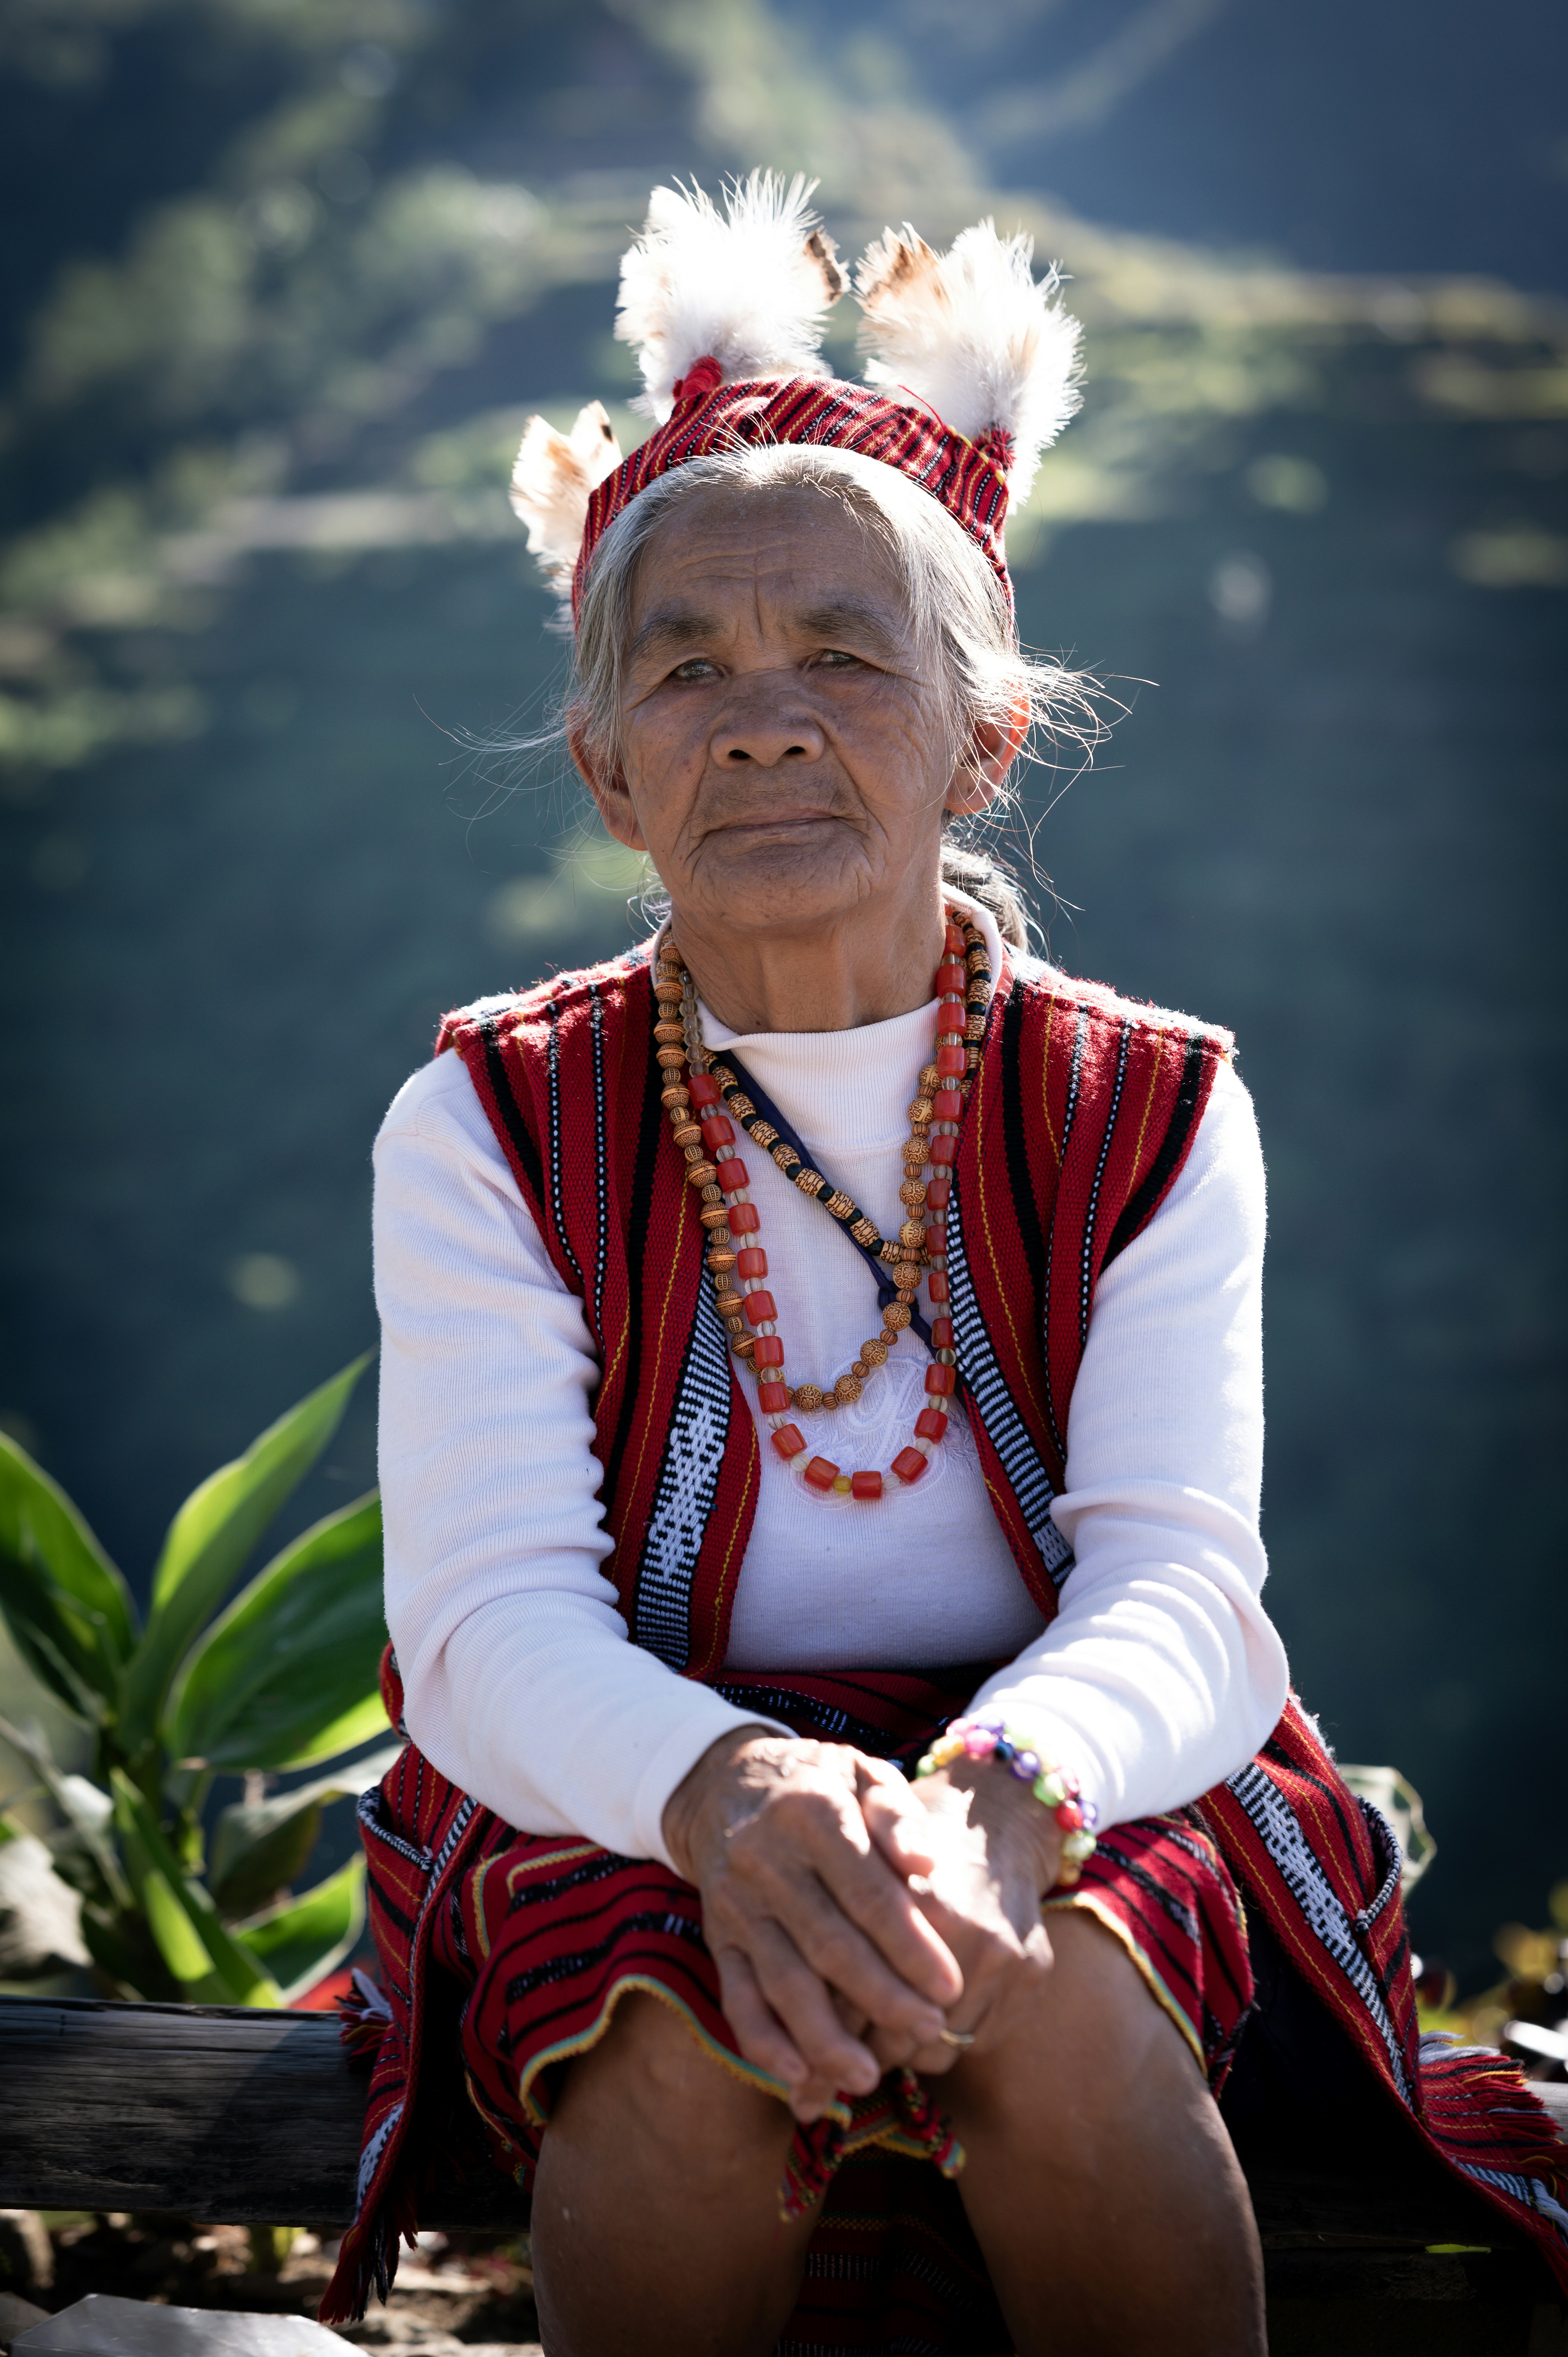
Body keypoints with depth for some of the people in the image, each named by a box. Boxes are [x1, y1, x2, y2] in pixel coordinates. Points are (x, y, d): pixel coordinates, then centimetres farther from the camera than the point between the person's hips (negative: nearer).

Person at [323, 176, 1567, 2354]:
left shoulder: (1150, 1118, 0)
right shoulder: (492, 1129, -1)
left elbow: (1182, 1598, -14)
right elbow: (487, 1617, -14)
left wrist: (995, 1793, -40)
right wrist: (726, 1792, -40)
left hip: (1077, 1792, 1)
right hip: (619, 1812, 0)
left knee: (1059, 2016, -34)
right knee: (699, 2048, -34)